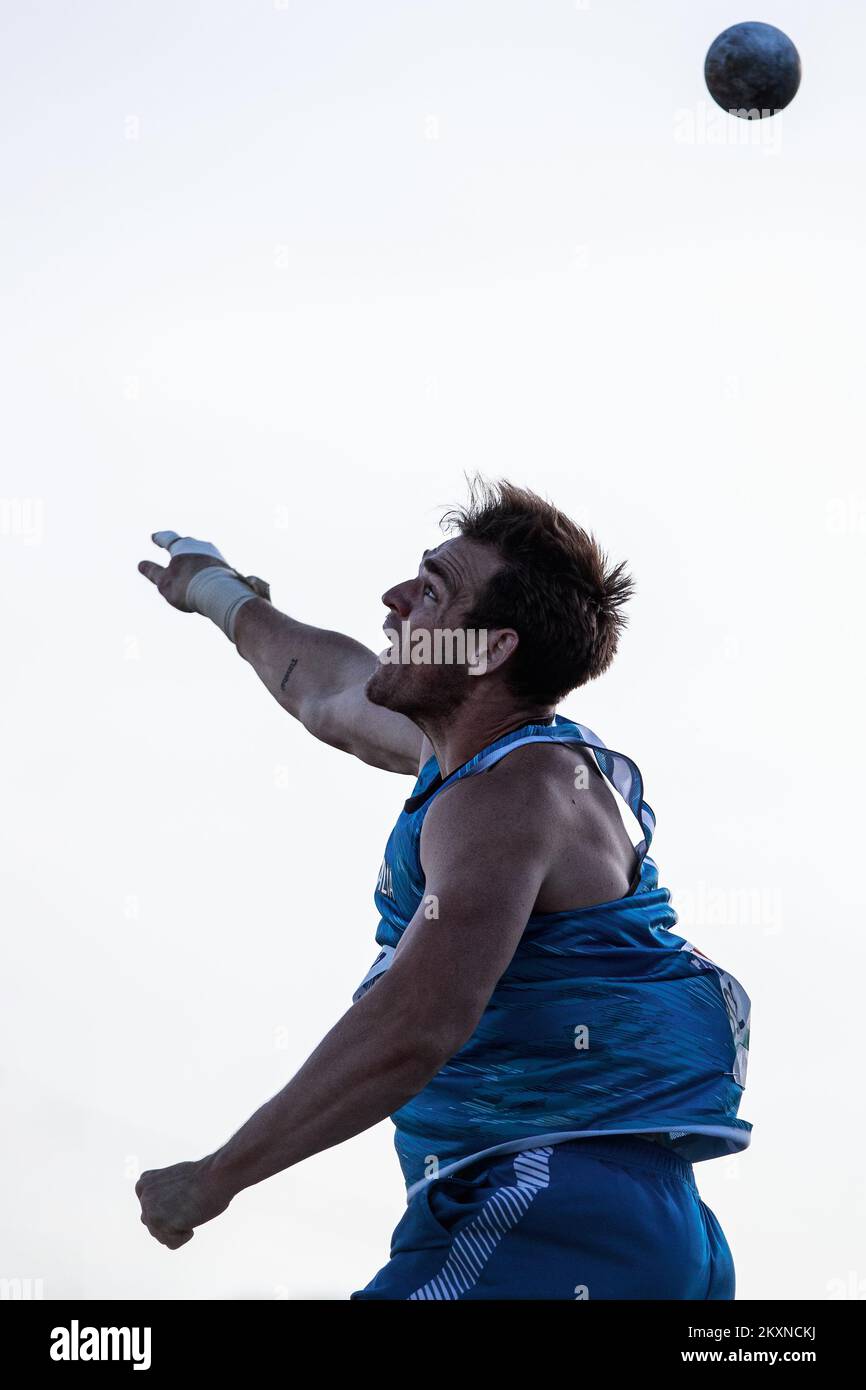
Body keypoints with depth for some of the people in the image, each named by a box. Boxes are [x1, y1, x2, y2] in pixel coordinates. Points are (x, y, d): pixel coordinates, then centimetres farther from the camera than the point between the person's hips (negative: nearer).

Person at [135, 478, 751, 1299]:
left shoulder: (510, 797, -16)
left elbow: (411, 1030, -29)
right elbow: (330, 690, 36)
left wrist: (215, 1178, -23)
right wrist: (221, 594, 53)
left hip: (553, 1230, -11)